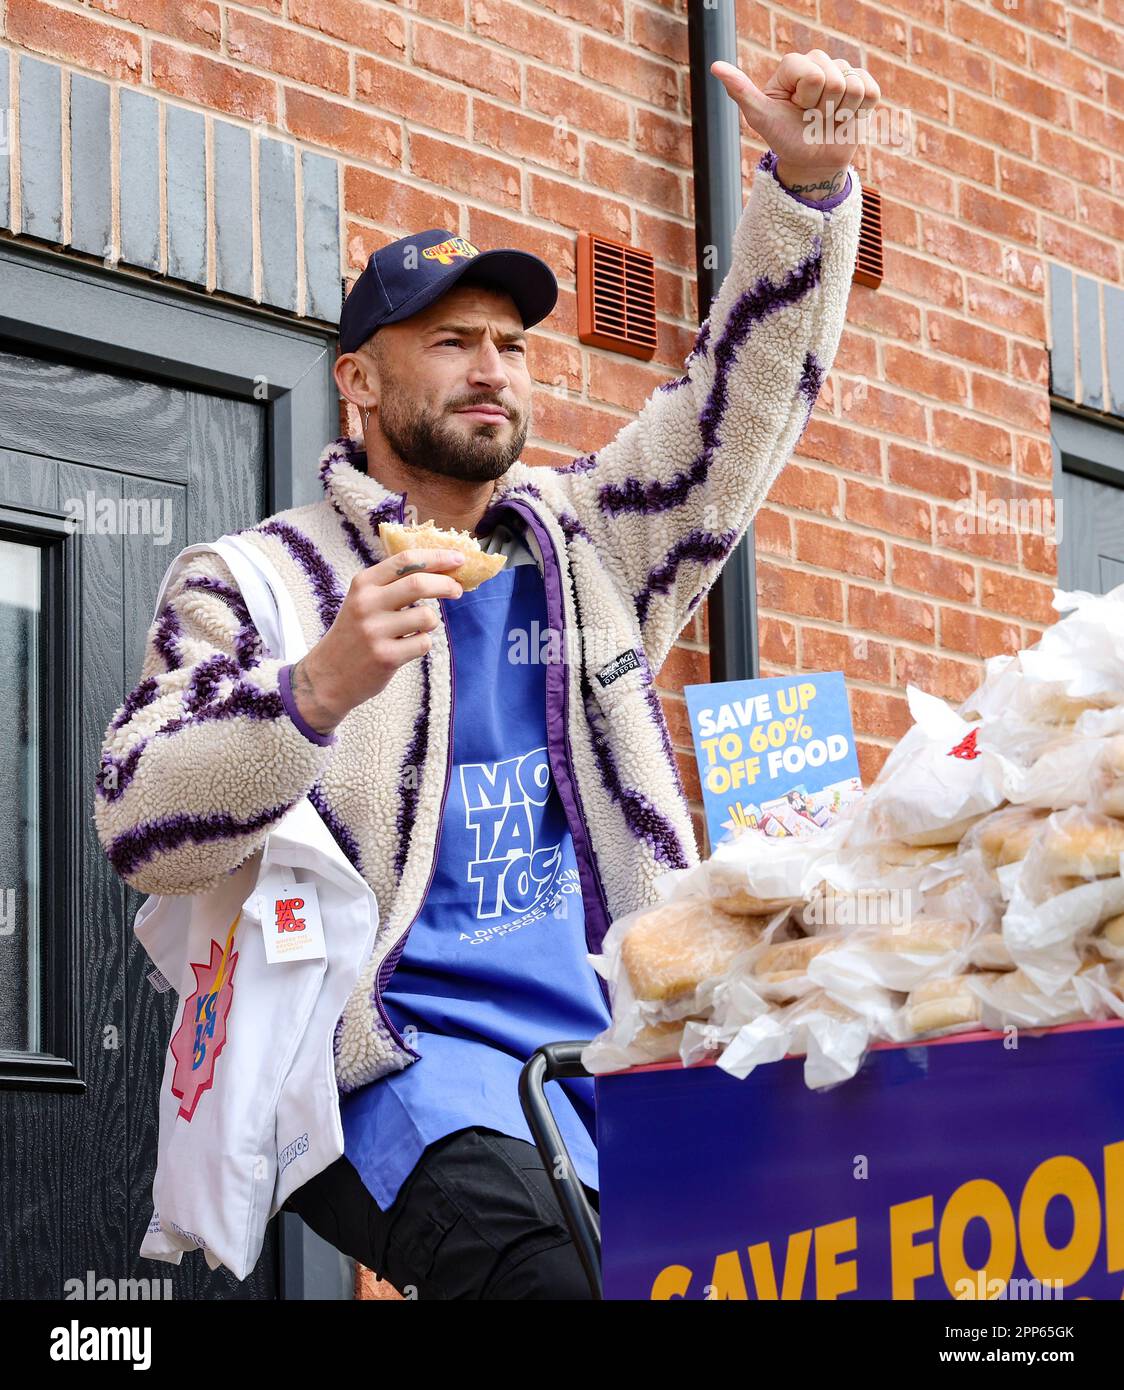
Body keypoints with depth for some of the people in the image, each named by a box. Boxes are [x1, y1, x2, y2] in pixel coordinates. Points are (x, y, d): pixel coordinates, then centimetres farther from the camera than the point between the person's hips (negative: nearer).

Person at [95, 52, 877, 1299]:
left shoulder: (584, 542, 20)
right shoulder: (256, 581, 5)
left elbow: (742, 398, 14)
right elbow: (139, 826, -6)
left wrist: (806, 182, -1)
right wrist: (319, 690, -23)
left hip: (604, 1048, 5)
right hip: (404, 1057, -5)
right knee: (535, 1262, -36)